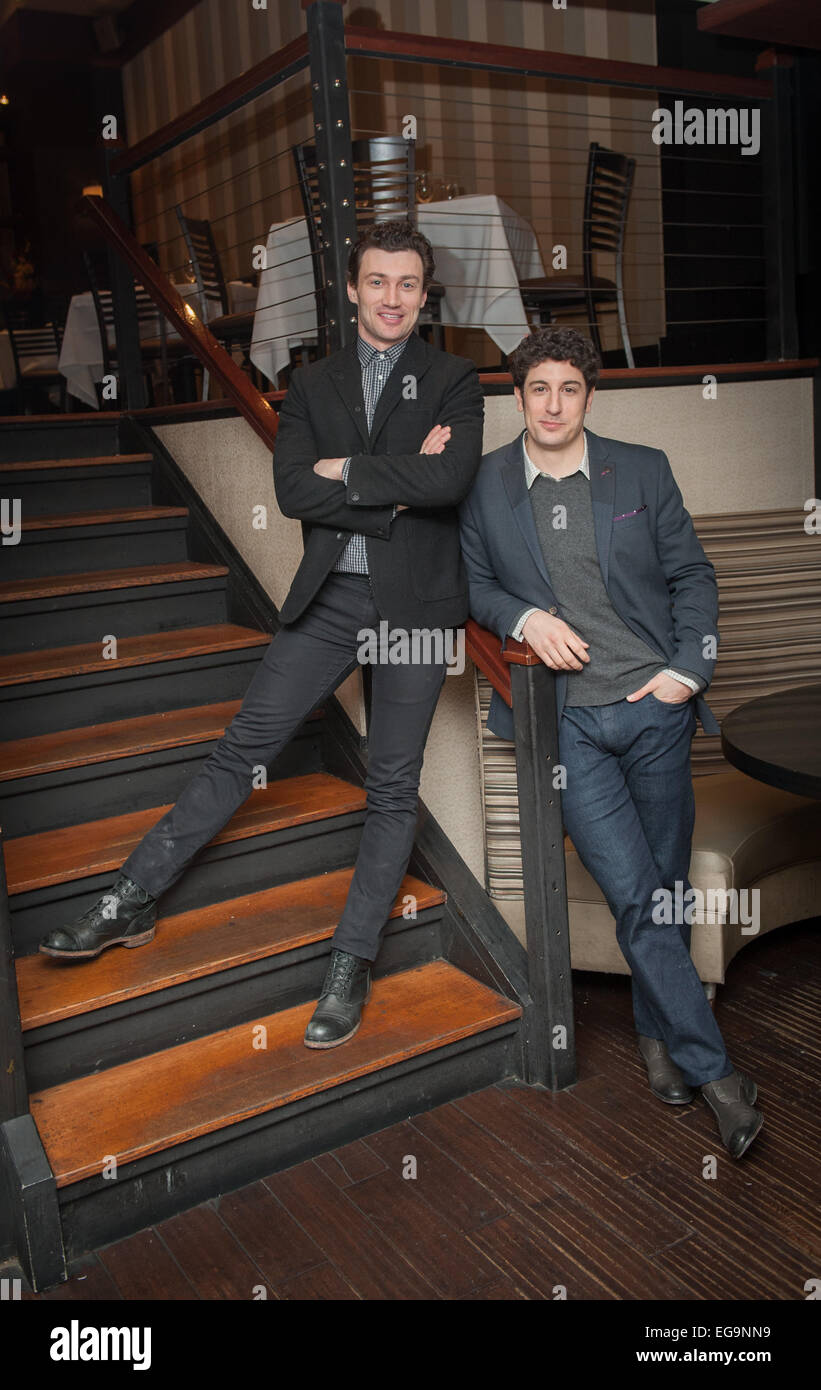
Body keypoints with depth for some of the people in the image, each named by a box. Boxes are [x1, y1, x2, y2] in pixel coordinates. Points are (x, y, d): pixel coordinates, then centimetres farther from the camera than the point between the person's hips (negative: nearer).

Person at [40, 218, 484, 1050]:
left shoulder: (454, 381, 5)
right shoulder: (313, 385, 12)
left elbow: (451, 479, -14)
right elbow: (292, 491, -4)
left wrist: (348, 470, -8)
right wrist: (396, 488, -12)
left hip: (415, 599, -2)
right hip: (330, 596, 2)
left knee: (392, 786, 3)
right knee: (243, 747, 1)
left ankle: (351, 966, 13)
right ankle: (130, 905, 10)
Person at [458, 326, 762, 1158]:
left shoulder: (642, 470, 6)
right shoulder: (484, 484, 5)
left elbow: (692, 575, 9)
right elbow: (472, 584, 12)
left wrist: (689, 669, -3)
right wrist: (523, 616, -8)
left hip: (654, 706, 2)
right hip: (565, 719, -2)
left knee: (668, 886, 11)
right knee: (634, 895, -6)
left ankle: (658, 1032, 36)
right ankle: (712, 1068, 9)